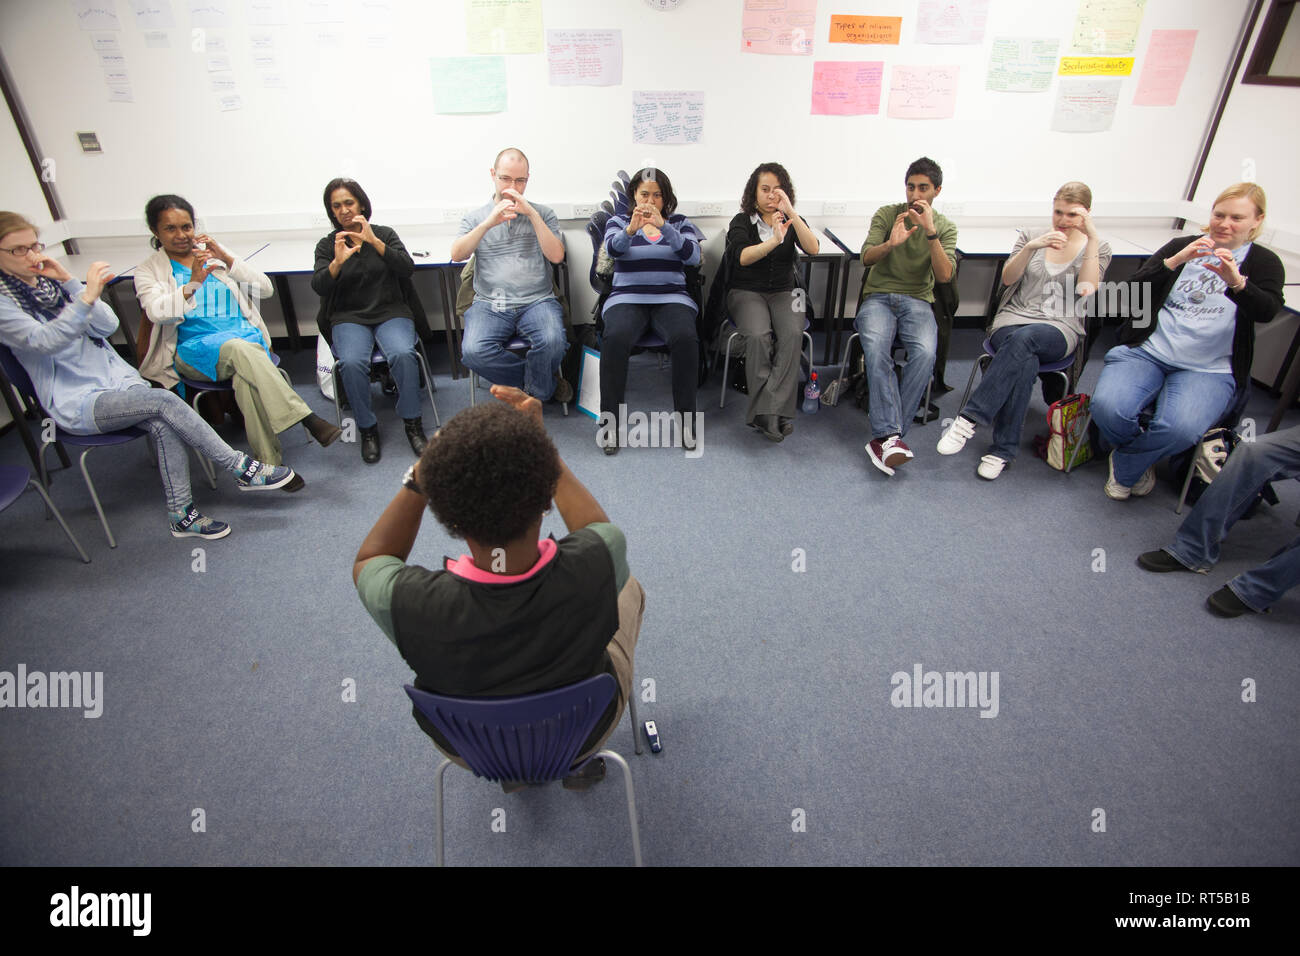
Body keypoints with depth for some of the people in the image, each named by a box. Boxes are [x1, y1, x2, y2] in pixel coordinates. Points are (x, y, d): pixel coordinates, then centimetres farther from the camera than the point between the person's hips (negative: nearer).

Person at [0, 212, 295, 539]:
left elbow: (107, 326, 2)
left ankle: (182, 514, -22)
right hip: (76, 403, -5)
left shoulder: (51, 280, 14)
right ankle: (243, 469, -24)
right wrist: (86, 297, -34)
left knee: (163, 424, -27)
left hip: (118, 377, 5)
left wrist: (70, 283, -8)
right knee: (165, 401, -29)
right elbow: (42, 340, -23)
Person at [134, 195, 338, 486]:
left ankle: (269, 462, -38)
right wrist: (193, 283, -23)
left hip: (246, 337, 2)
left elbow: (265, 288, 8)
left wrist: (226, 258, -4)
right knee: (239, 349, -37)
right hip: (194, 349, -2)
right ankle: (308, 419, -45)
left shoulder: (215, 255, 20)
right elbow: (157, 312, -8)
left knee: (245, 376, -34)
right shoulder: (148, 270, 13)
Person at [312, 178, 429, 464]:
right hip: (349, 318, 0)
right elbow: (319, 286, -6)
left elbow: (407, 268, -7)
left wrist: (374, 241, -19)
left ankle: (413, 424, -19)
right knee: (352, 362, -32)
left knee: (402, 354, -33)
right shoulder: (327, 245, 9)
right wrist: (337, 262, -24)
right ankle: (367, 429, -14)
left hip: (390, 312, 0)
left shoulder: (385, 234, 10)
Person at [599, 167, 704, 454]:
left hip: (672, 298, 0)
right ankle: (609, 419, -26)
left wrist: (663, 226, -18)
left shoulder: (680, 222, 15)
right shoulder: (618, 221, 15)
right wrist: (630, 229, -28)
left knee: (685, 338, -33)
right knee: (615, 338, -34)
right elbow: (612, 248, -8)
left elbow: (693, 256, -5)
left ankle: (685, 418, -24)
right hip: (627, 298, 0)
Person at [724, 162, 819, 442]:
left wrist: (791, 212, -19)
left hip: (783, 292, 2)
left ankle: (769, 412, -33)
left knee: (792, 334, -31)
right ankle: (771, 416, -29)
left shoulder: (792, 222, 11)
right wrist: (773, 242, -32)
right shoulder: (742, 221, 4)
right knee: (758, 335, -34)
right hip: (746, 292, -2)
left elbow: (813, 248, -10)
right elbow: (742, 257, -16)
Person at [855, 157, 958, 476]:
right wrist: (891, 243, -24)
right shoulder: (886, 214, 9)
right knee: (876, 348, -35)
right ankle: (890, 435, -39)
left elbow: (945, 276, -5)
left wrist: (931, 233, -16)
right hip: (879, 297, -1)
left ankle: (884, 437, -32)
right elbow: (866, 258, -4)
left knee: (925, 353, -32)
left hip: (917, 301, 1)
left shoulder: (945, 227, 10)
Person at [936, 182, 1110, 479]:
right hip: (1013, 320, 1)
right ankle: (1003, 450, -38)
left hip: (1061, 329, -1)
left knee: (1024, 338, -40)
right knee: (1026, 362, -37)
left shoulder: (1098, 248, 15)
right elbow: (1008, 278, 4)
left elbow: (1086, 289, -4)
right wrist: (1031, 248, -12)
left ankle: (970, 418, -43)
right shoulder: (1031, 236, 18)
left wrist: (1092, 238, -6)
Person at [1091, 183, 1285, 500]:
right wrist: (1175, 261, -18)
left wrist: (1236, 282, -30)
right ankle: (1141, 463, 4)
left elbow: (1267, 311, -11)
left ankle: (1124, 468, -1)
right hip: (1147, 351, 1)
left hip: (1209, 369, -1)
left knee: (1180, 427, -32)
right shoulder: (1181, 246, 13)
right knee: (1107, 406, -29)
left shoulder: (1264, 263, 10)